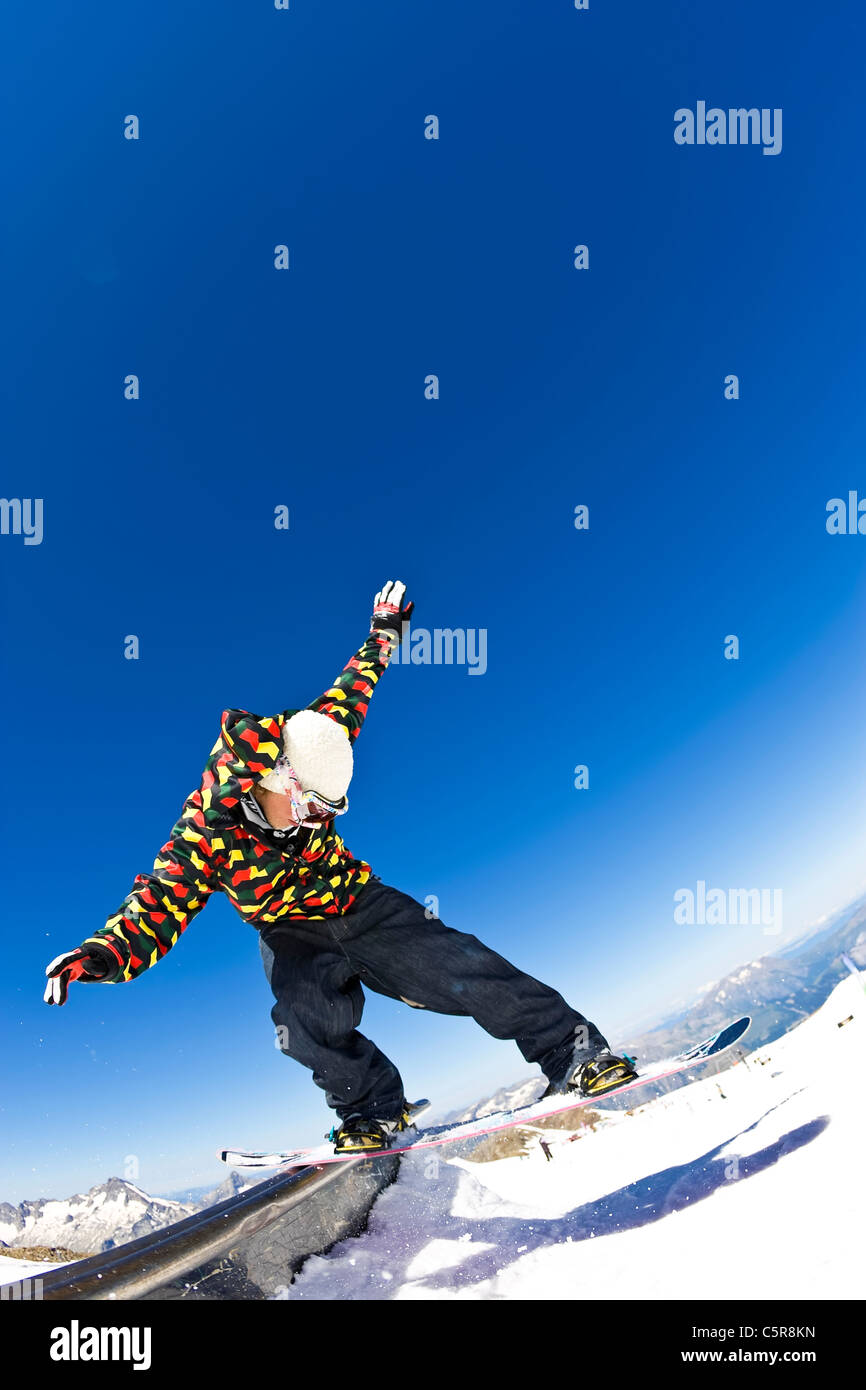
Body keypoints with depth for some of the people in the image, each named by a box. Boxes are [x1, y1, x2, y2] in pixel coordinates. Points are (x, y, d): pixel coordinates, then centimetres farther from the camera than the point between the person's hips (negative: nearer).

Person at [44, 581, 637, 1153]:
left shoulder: (310, 751, -16)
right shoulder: (207, 832, -24)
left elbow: (345, 699, 2)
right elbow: (159, 903, -26)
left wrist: (383, 635, 14)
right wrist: (104, 954, -45)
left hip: (362, 904, 2)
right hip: (293, 936, -1)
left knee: (464, 972, -14)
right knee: (309, 1017, -32)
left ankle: (572, 1052, -7)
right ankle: (374, 1108, -9)